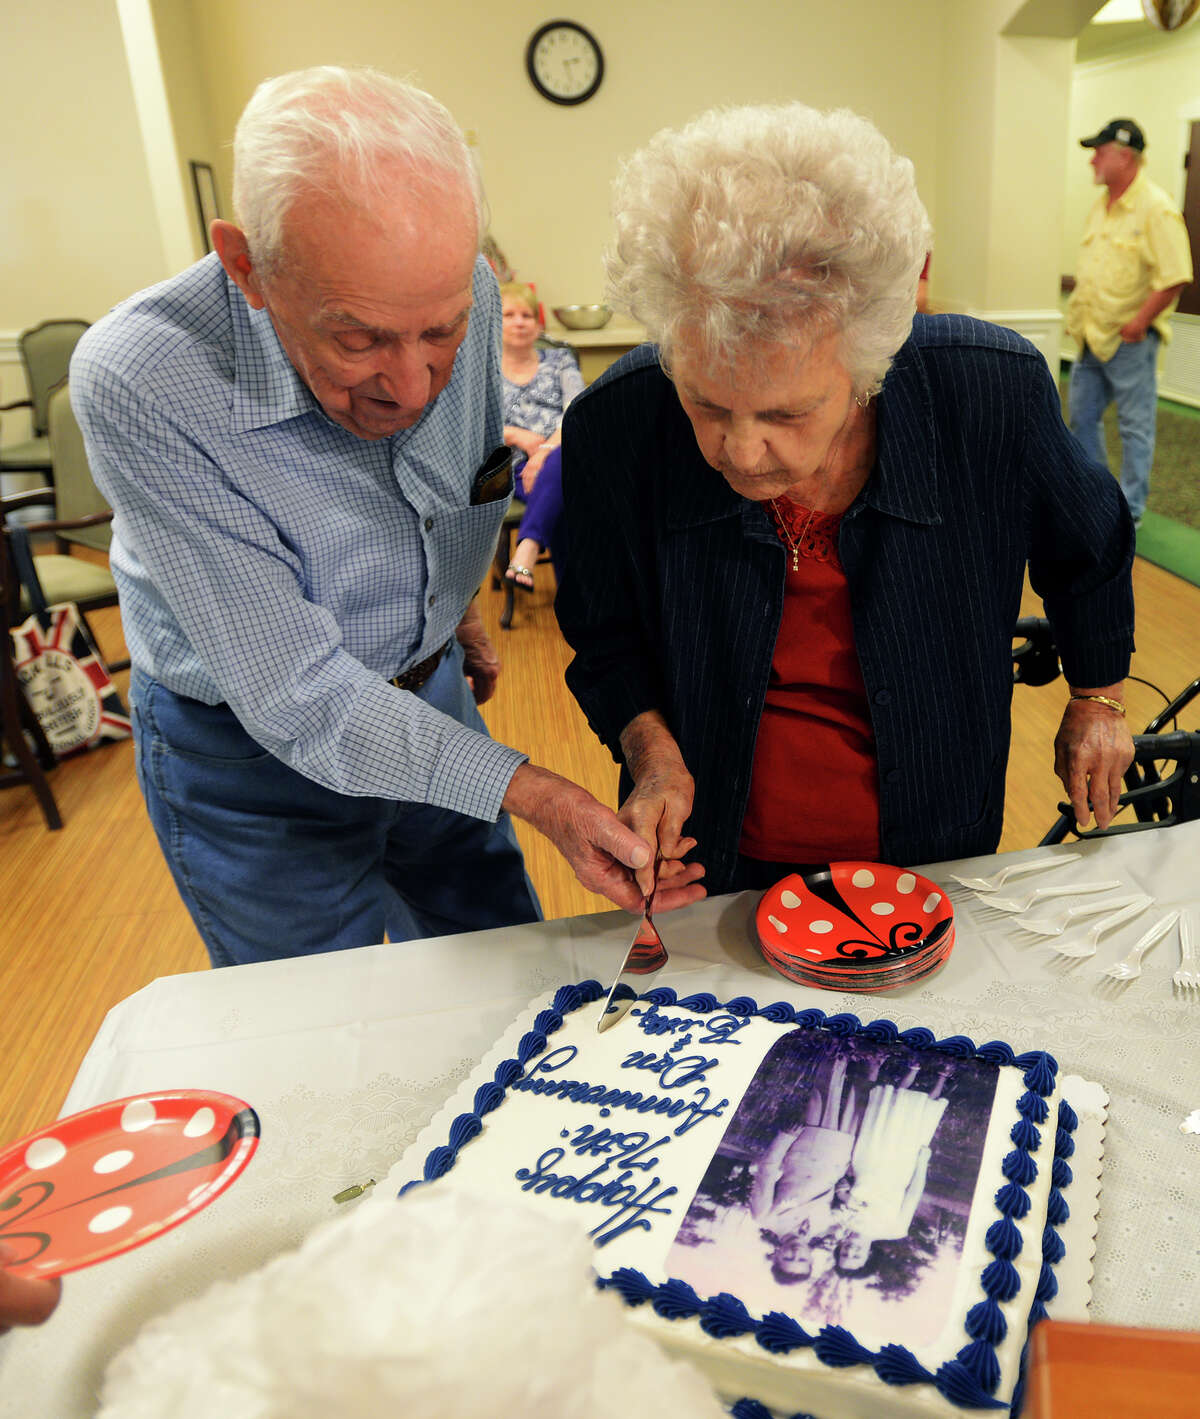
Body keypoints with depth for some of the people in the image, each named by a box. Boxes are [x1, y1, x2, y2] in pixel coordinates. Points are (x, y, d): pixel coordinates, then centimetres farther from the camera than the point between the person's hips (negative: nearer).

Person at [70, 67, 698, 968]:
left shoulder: (461, 295, -15)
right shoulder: (138, 383, -31)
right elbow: (296, 698, -30)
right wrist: (536, 796, -34)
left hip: (433, 696, 5)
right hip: (253, 754, -4)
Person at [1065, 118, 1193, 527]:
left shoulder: (1156, 209, -15)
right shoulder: (1101, 205, 11)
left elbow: (1175, 276, -19)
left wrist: (1138, 323, -19)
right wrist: (1080, 314, 12)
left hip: (1129, 340, -8)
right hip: (1092, 336, 8)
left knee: (1135, 425, 1)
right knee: (1081, 415, 16)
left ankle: (1129, 514, 10)